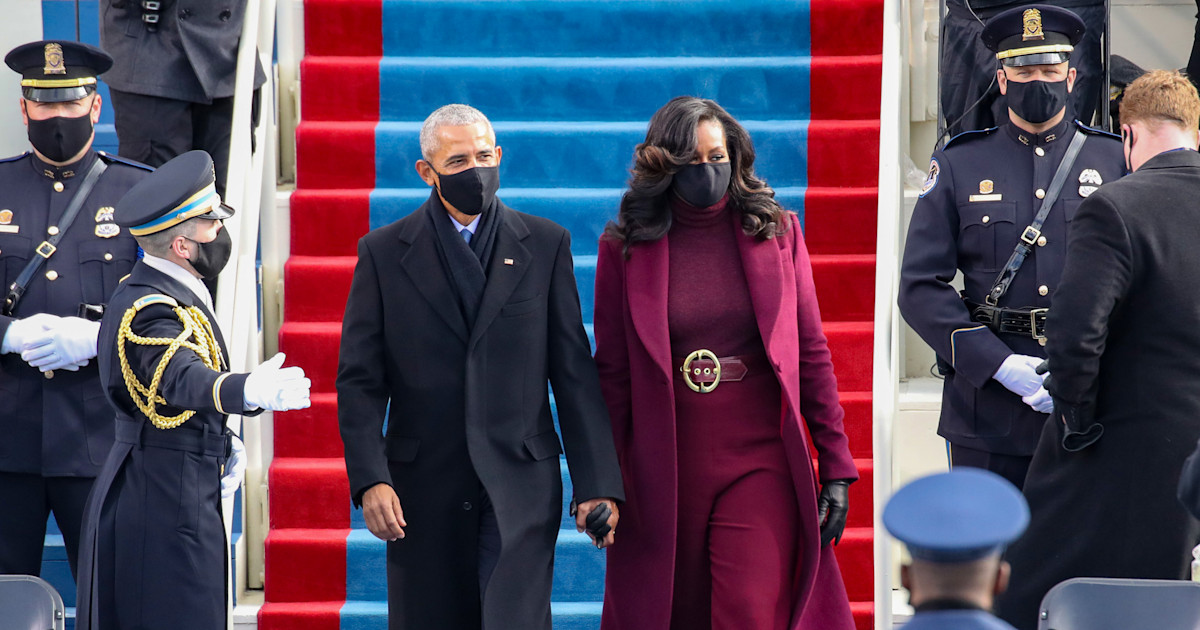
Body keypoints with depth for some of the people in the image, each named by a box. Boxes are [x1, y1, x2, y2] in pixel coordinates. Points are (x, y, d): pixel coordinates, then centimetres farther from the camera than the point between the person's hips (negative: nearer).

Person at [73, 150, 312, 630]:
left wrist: (220, 444, 10)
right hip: (164, 507, -10)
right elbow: (183, 380, -40)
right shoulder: (150, 310, -20)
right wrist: (250, 391, -59)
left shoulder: (149, 291, 13)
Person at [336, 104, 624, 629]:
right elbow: (359, 380, 3)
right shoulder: (384, 253, 5)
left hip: (520, 486, -1)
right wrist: (370, 478, -10)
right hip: (423, 488, 1)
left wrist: (596, 483, -1)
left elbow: (575, 374, 5)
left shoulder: (545, 245, 7)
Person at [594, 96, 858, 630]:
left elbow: (812, 354, 5)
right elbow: (612, 372, 4)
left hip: (761, 463, 0)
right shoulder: (625, 247, 2)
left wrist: (836, 465, 2)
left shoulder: (776, 233, 4)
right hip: (664, 474, 1)